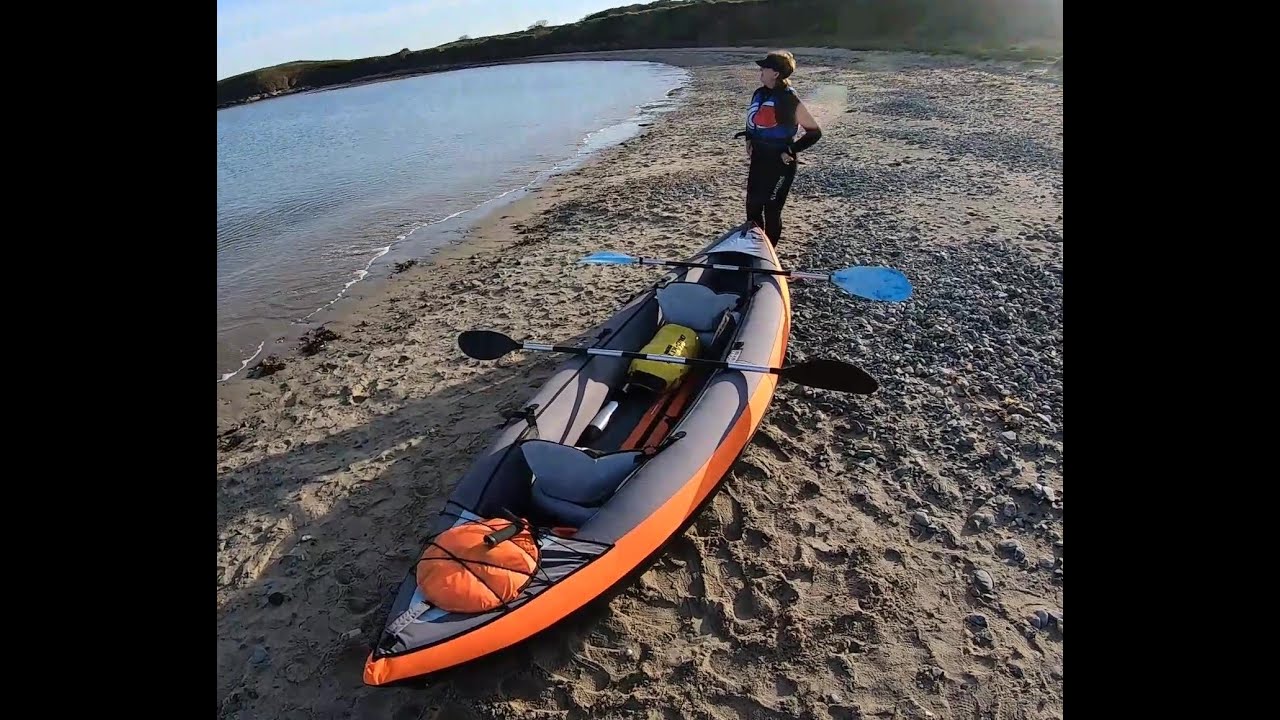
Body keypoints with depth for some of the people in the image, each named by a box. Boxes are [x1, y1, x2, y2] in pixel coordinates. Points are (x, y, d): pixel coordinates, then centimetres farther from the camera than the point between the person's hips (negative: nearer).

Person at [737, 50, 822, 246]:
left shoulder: (790, 100, -18)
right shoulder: (759, 93, 4)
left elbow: (815, 132, -13)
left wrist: (791, 151, -16)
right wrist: (749, 140, 11)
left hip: (779, 163, -8)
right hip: (758, 158, 8)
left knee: (771, 209, 0)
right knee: (752, 206, 13)